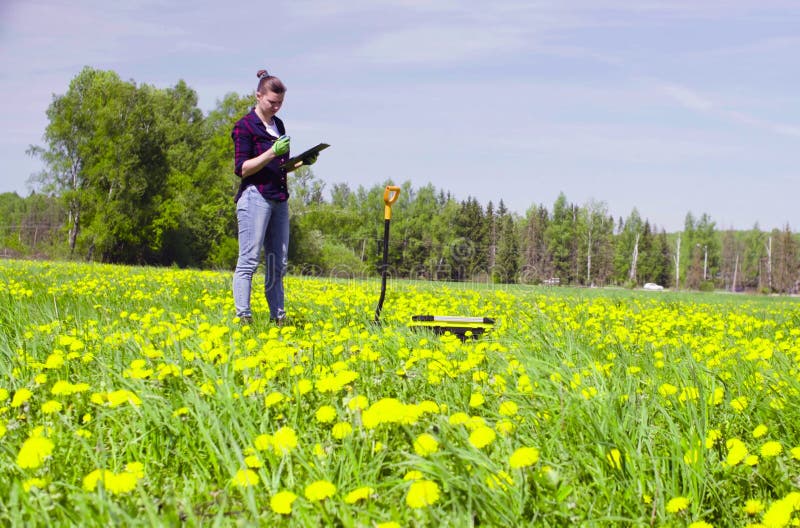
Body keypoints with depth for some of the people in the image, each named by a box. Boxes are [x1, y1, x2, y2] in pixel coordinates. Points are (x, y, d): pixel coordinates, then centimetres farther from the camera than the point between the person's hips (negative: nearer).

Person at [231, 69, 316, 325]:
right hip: (255, 196, -8)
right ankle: (243, 317, -8)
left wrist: (303, 161, 5)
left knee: (278, 262, 7)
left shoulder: (279, 125, 17)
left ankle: (278, 316, 12)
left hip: (279, 199, 8)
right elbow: (242, 169, -10)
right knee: (249, 260, -9)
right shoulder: (245, 126, -5)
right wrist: (272, 153, -20)